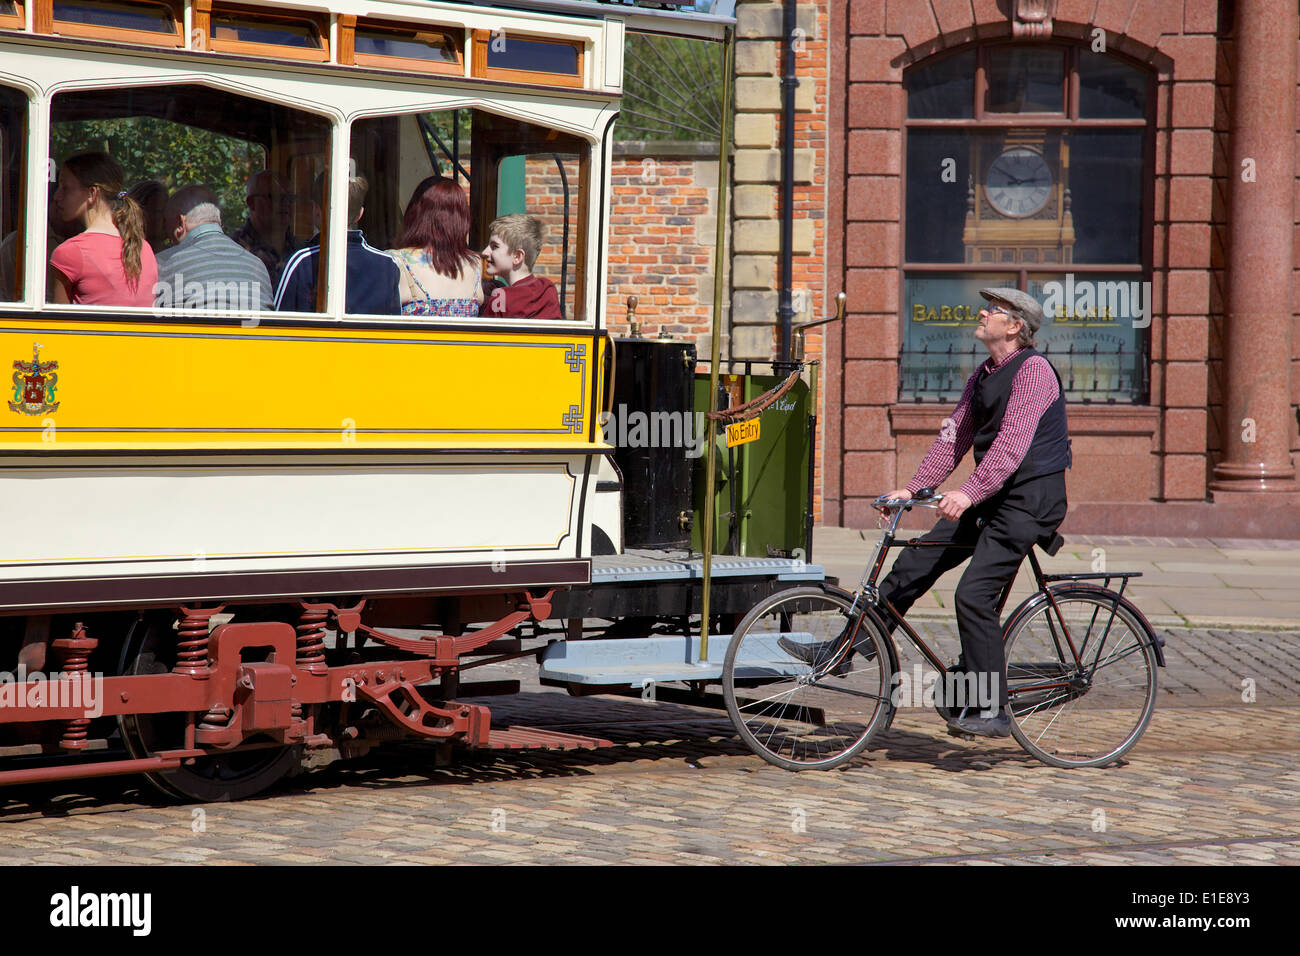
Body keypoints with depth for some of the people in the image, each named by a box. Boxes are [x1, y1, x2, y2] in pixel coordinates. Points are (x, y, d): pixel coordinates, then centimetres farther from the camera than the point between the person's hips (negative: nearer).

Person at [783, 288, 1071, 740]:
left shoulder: (1033, 371, -14)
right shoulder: (983, 376, 14)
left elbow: (1012, 443, -25)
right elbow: (954, 437, 13)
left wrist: (969, 494, -35)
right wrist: (912, 489, 2)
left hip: (1031, 498, -9)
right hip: (991, 496, 9)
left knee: (974, 593, -17)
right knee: (917, 561, 3)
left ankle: (991, 710, -10)